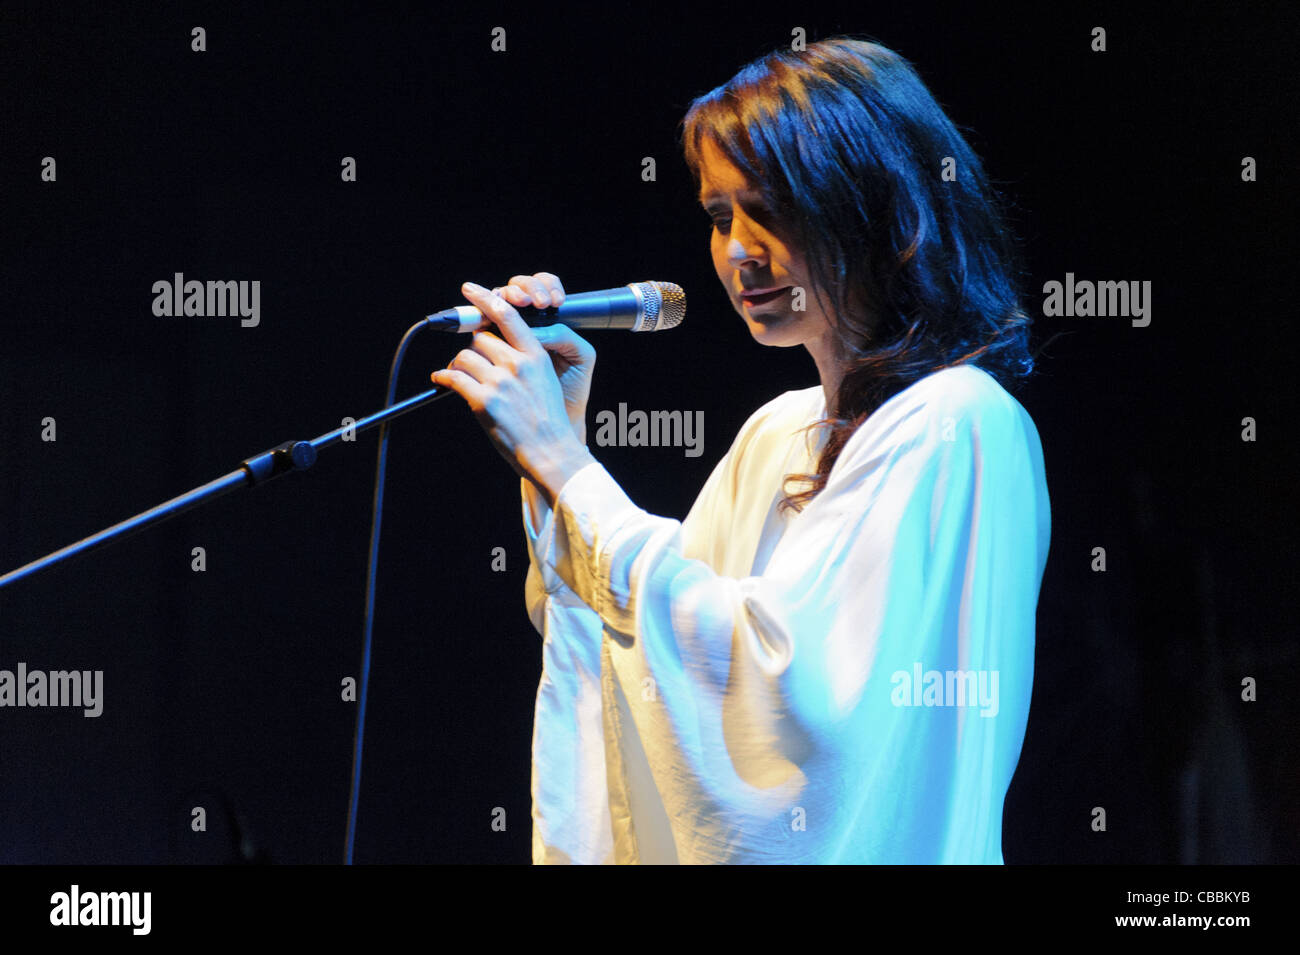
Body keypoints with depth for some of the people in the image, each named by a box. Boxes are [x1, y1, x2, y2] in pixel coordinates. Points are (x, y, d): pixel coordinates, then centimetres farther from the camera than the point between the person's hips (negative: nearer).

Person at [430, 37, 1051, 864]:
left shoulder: (959, 429, -10)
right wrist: (560, 443, 4)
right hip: (719, 845, 6)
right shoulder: (776, 434, 13)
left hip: (849, 852, -6)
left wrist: (563, 461, -13)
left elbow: (774, 669, -17)